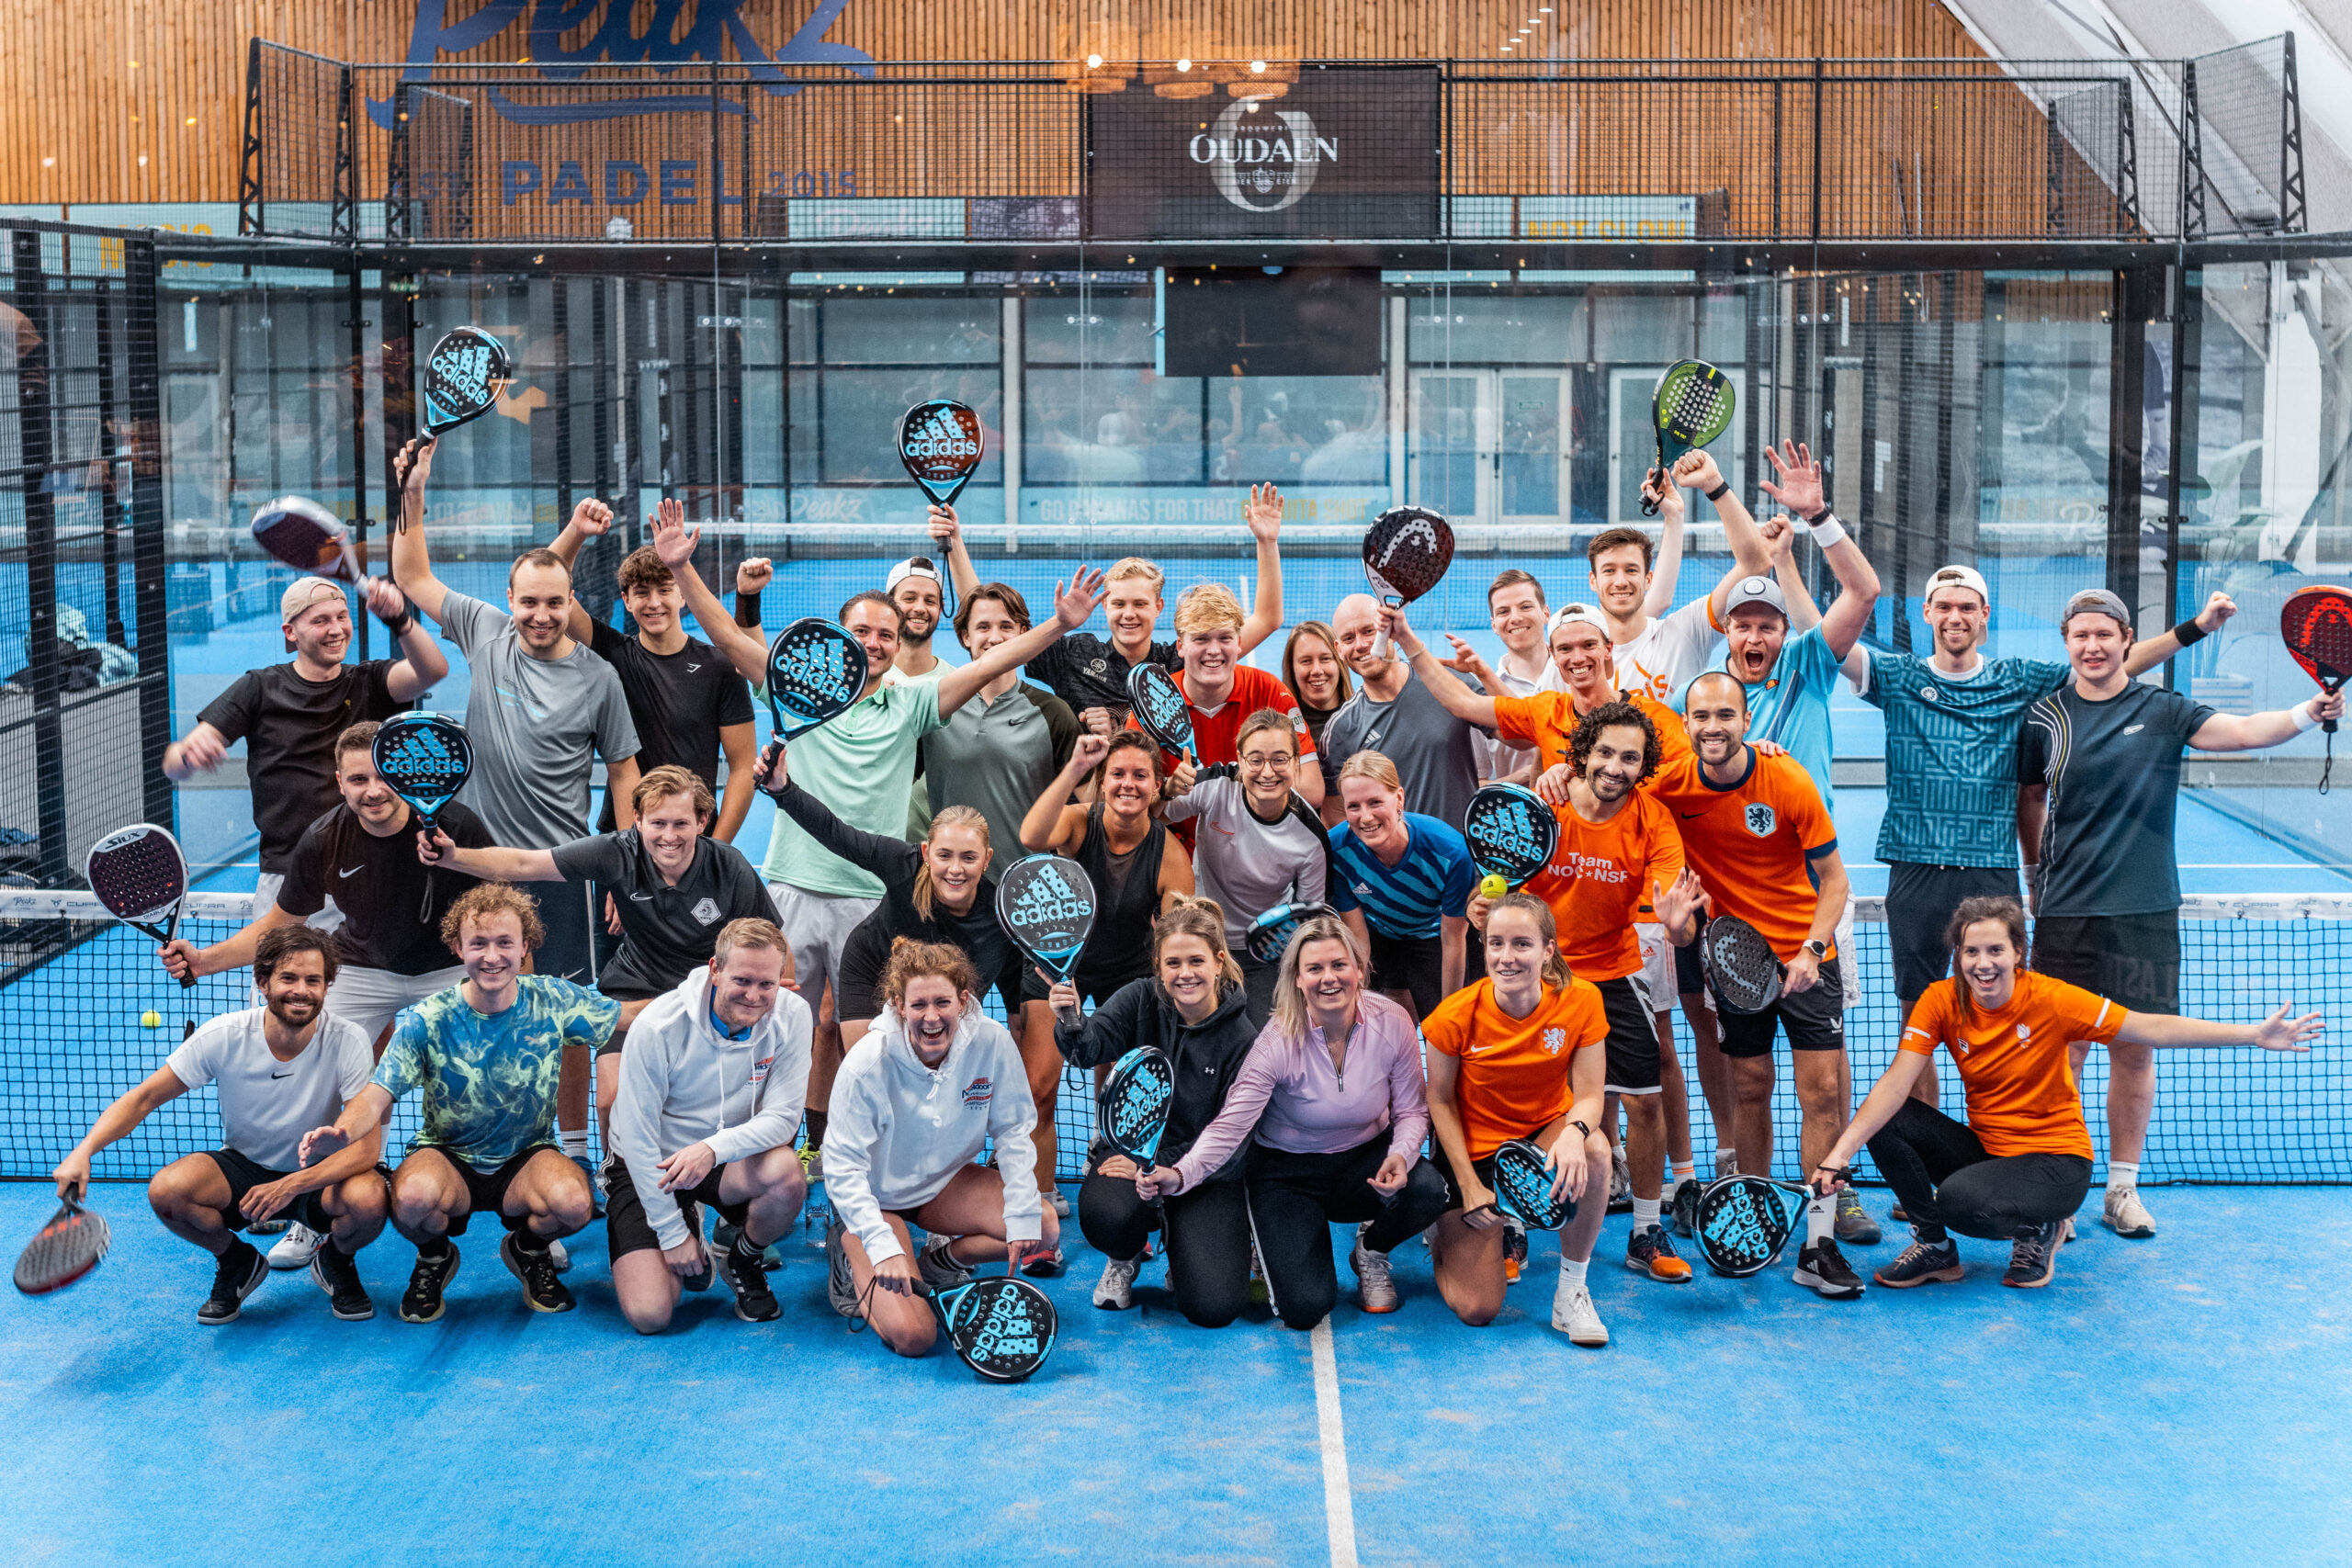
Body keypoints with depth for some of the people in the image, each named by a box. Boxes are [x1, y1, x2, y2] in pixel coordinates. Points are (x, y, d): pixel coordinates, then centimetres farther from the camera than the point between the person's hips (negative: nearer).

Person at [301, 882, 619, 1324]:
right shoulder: (426, 1021, -13)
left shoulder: (553, 1000, -8)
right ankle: (434, 1259, 4)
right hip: (448, 1158, -1)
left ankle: (529, 1249, 7)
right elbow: (377, 1097, -20)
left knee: (574, 1203, -33)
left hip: (528, 1157, 1)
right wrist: (342, 1132, -42)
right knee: (413, 1198, -37)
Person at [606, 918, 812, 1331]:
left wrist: (715, 1148, -35)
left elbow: (783, 1116, -15)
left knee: (786, 1173, -34)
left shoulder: (791, 1015, -16)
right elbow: (637, 1135, -17)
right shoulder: (658, 1026, -23)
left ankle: (742, 1260, 1)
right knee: (649, 1314, -17)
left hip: (731, 1159, 2)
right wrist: (673, 1234, -16)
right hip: (649, 1166, -2)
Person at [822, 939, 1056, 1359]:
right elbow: (843, 1167, -24)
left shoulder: (992, 1043, -19)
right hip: (878, 1197, -4)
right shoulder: (868, 1062, -27)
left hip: (947, 1182, 4)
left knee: (1044, 1229, -20)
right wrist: (883, 1247, -35)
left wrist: (1023, 1215, -17)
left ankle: (942, 1259, 8)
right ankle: (850, 1253, 11)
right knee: (913, 1336, -19)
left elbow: (1011, 1131, -7)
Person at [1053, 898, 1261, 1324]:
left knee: (1214, 1308, -19)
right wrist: (1070, 1022, -45)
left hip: (1206, 1174, -1)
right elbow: (1091, 1046, -22)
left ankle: (1184, 1250, 19)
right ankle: (1124, 1260, 6)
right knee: (1106, 1216, -35)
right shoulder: (1141, 999, -4)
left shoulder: (1242, 1038, -11)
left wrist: (1162, 1169, -22)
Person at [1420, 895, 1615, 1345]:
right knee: (1477, 1311, -8)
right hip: (1473, 1146, -1)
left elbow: (1589, 1094, -14)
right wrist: (1469, 1185, -12)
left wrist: (1575, 1132, -38)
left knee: (1593, 1152, -37)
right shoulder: (1457, 1016, -21)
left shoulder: (1580, 1000, -18)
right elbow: (1441, 1101, -7)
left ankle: (1571, 1291, -15)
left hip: (1545, 1131, 2)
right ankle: (1446, 1232, 28)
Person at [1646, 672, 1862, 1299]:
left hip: (1804, 954, -2)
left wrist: (1810, 949, -19)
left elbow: (1833, 879, -8)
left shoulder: (1789, 782, -16)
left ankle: (1818, 1245, -4)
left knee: (1823, 1090, -7)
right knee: (1749, 1088, 6)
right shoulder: (1671, 786, -10)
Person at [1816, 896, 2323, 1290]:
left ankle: (2040, 1231, 2)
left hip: (2054, 1160, -4)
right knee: (1887, 1122, -18)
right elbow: (1896, 1082, -15)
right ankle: (1935, 1248, 3)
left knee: (1957, 1200, -32)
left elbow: (2147, 1028, -16)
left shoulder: (2049, 1000, -18)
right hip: (1983, 1148, 4)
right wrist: (1840, 1152, -28)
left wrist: (2256, 1034, -21)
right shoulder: (1941, 1001, -9)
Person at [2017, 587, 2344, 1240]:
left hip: (2144, 911, 0)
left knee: (2133, 1050, 4)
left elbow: (2241, 730, -13)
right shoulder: (2043, 718, 4)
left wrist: (2308, 713, -29)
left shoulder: (2163, 711, 2)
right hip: (2065, 914, 0)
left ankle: (2122, 1188, 16)